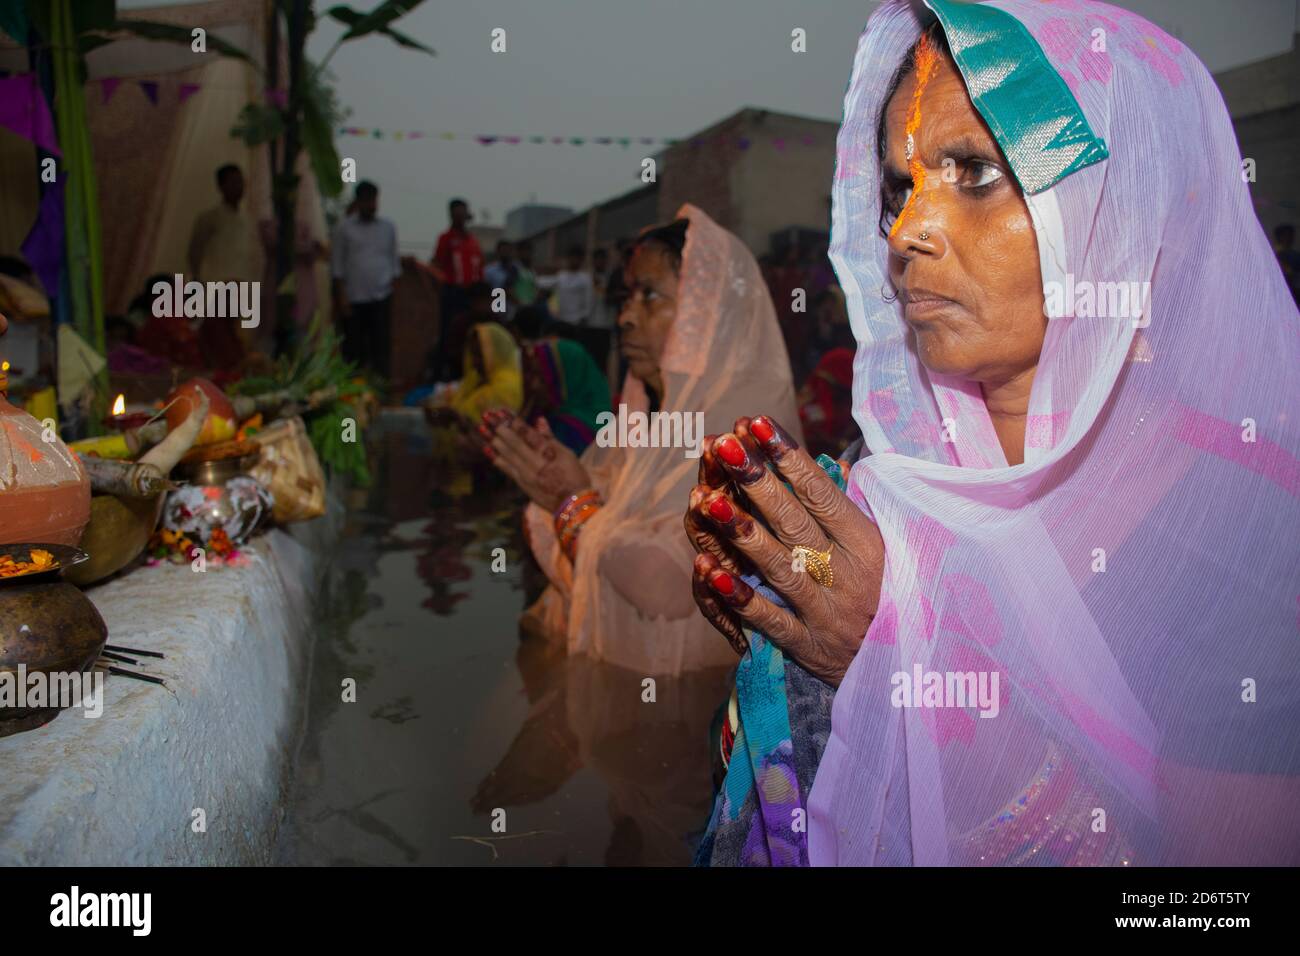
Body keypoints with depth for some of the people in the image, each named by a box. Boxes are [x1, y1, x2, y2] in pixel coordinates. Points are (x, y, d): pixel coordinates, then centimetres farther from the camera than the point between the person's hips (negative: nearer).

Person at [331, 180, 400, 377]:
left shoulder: (388, 227, 8)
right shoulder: (344, 227, 2)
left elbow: (394, 261, 11)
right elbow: (337, 264, 2)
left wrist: (394, 295, 5)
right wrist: (342, 296, -5)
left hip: (381, 297, 1)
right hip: (353, 298, -1)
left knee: (380, 347, 1)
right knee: (353, 348, 3)